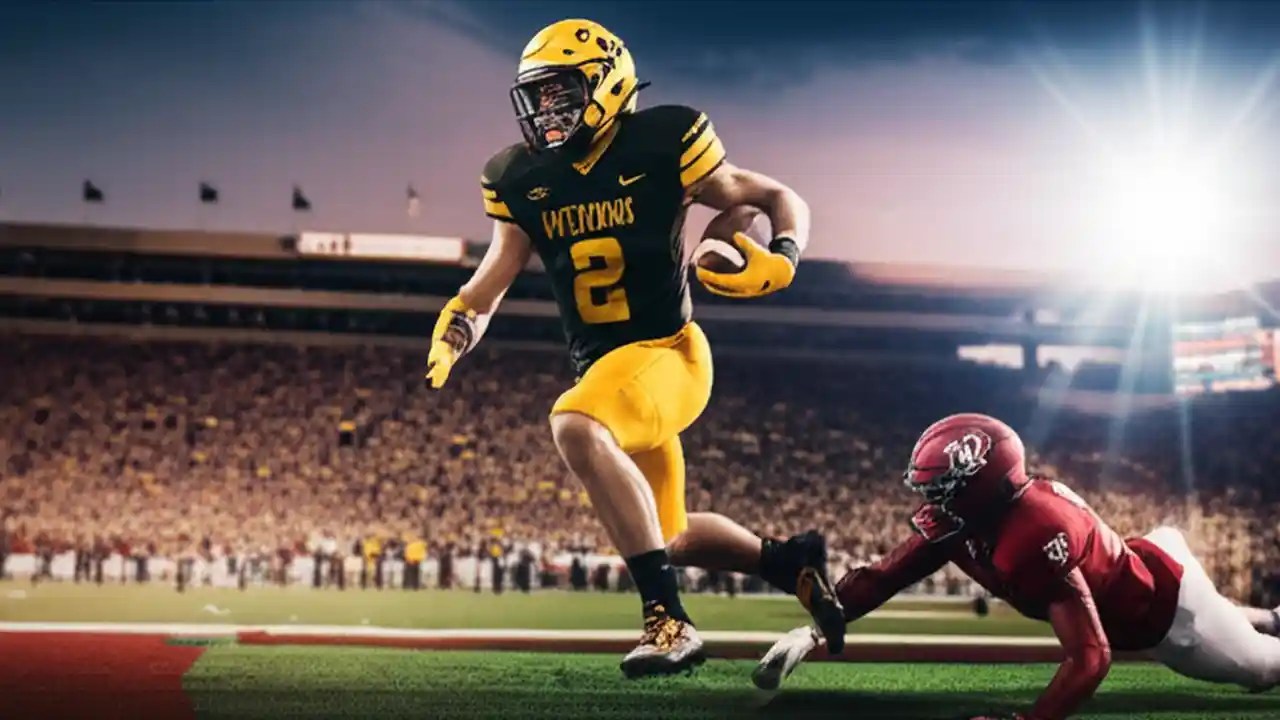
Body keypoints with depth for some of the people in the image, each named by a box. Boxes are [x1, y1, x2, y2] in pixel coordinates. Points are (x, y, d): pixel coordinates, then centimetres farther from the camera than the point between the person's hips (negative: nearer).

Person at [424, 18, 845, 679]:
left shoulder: (661, 148, -10)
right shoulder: (523, 180, 4)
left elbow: (779, 199, -1)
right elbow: (487, 286, 9)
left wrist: (778, 263, -20)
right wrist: (448, 342, -11)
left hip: (665, 351, -7)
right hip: (600, 368, 7)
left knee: (576, 429, -37)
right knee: (669, 537, 18)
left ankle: (669, 619, -36)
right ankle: (791, 561, 44)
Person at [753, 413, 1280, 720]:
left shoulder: (1036, 537, -45)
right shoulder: (963, 515, -19)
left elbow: (1090, 657, -48)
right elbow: (884, 576, -16)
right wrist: (810, 631, -26)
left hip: (1166, 610, -7)